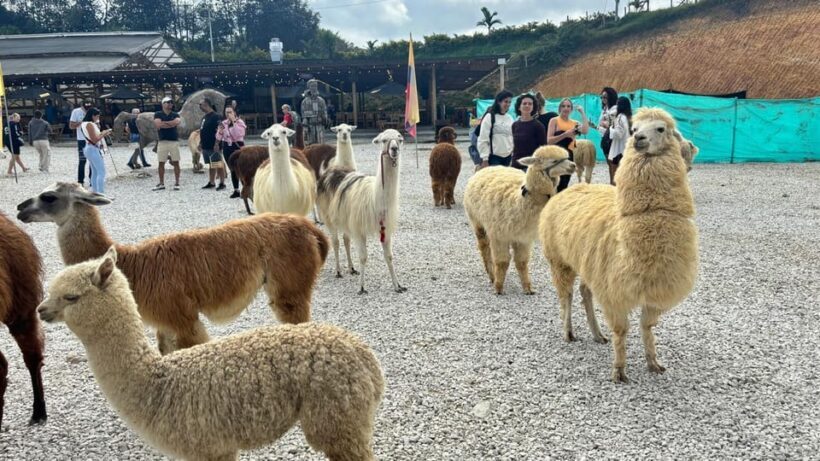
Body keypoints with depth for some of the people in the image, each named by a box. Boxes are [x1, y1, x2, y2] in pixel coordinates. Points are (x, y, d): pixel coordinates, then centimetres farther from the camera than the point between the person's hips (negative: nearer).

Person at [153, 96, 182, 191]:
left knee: (176, 162, 0)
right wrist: (171, 124, -6)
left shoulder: (175, 115, 10)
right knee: (161, 163, 3)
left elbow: (177, 121, -12)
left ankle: (177, 183, 6)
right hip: (162, 142, -1)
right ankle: (161, 184, 11)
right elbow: (158, 124, -12)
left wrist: (163, 123, -7)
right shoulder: (158, 114, 6)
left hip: (174, 141, 1)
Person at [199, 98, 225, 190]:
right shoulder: (204, 117, 16)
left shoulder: (215, 116, -13)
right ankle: (211, 183, 22)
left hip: (213, 146, -9)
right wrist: (200, 143, 20)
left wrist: (217, 144, -24)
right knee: (211, 165, 15)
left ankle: (222, 183, 1)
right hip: (205, 146, 9)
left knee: (218, 165, -4)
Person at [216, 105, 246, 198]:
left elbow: (238, 134, -21)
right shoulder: (224, 123, 9)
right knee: (232, 169, 8)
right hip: (226, 147, 5)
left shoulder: (240, 122, -4)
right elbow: (218, 138, 9)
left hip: (237, 146, -5)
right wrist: (220, 131, -12)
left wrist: (233, 121, -21)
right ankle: (236, 190, 15)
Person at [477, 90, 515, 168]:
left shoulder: (510, 119, 12)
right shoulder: (489, 117, -5)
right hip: (494, 157, -6)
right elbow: (483, 140, -8)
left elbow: (513, 139, 17)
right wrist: (485, 160, -13)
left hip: (508, 157, 6)